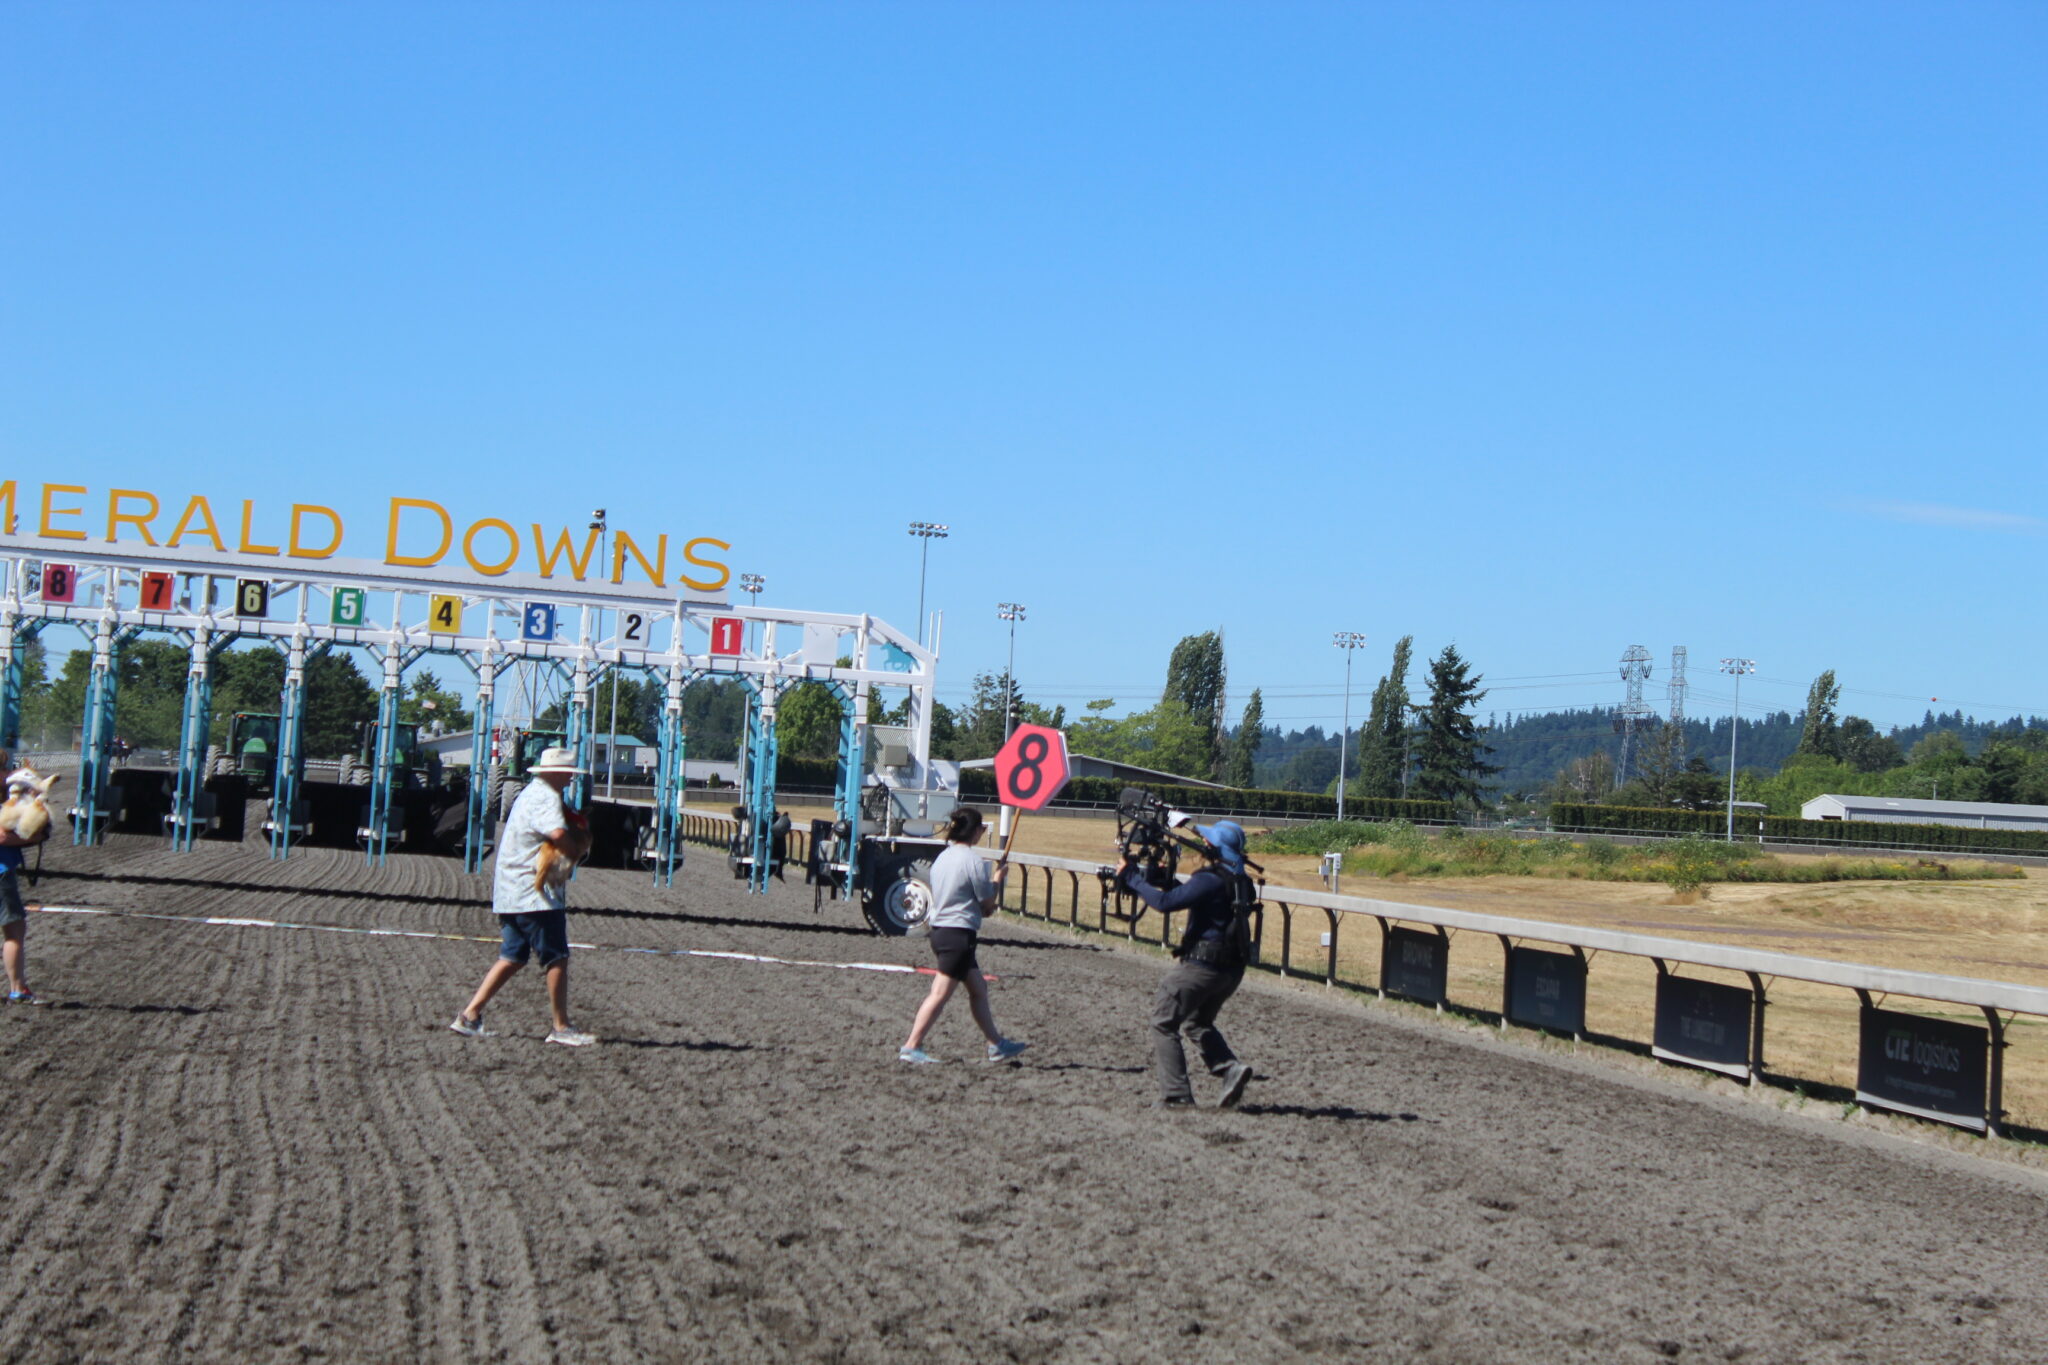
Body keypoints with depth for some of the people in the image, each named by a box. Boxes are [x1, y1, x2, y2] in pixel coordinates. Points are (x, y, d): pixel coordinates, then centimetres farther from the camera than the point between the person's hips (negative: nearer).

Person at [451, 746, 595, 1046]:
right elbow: (557, 833, -31)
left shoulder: (531, 793, 20)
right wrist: (574, 853, -14)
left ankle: (470, 1014, 11)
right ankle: (561, 1027, 0)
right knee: (557, 958, -4)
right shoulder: (545, 797, -14)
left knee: (512, 957, 14)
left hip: (512, 894, 10)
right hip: (535, 895, -10)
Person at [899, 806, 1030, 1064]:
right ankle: (911, 1047, -9)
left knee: (979, 989, 17)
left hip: (940, 929, 9)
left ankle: (997, 1044, 24)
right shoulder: (973, 860, -13)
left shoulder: (942, 857, 11)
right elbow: (988, 904, -8)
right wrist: (998, 880, 9)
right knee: (940, 994, -8)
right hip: (959, 934, -9)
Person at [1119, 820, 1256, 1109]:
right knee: (1198, 1023, 27)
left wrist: (1131, 877, -13)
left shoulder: (1210, 880, -18)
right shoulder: (1238, 881, 12)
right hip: (1232, 968, 9)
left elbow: (1165, 901, -23)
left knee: (1163, 1023, 4)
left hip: (1201, 965, -9)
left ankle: (1176, 1094, -1)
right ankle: (1230, 1068, 4)